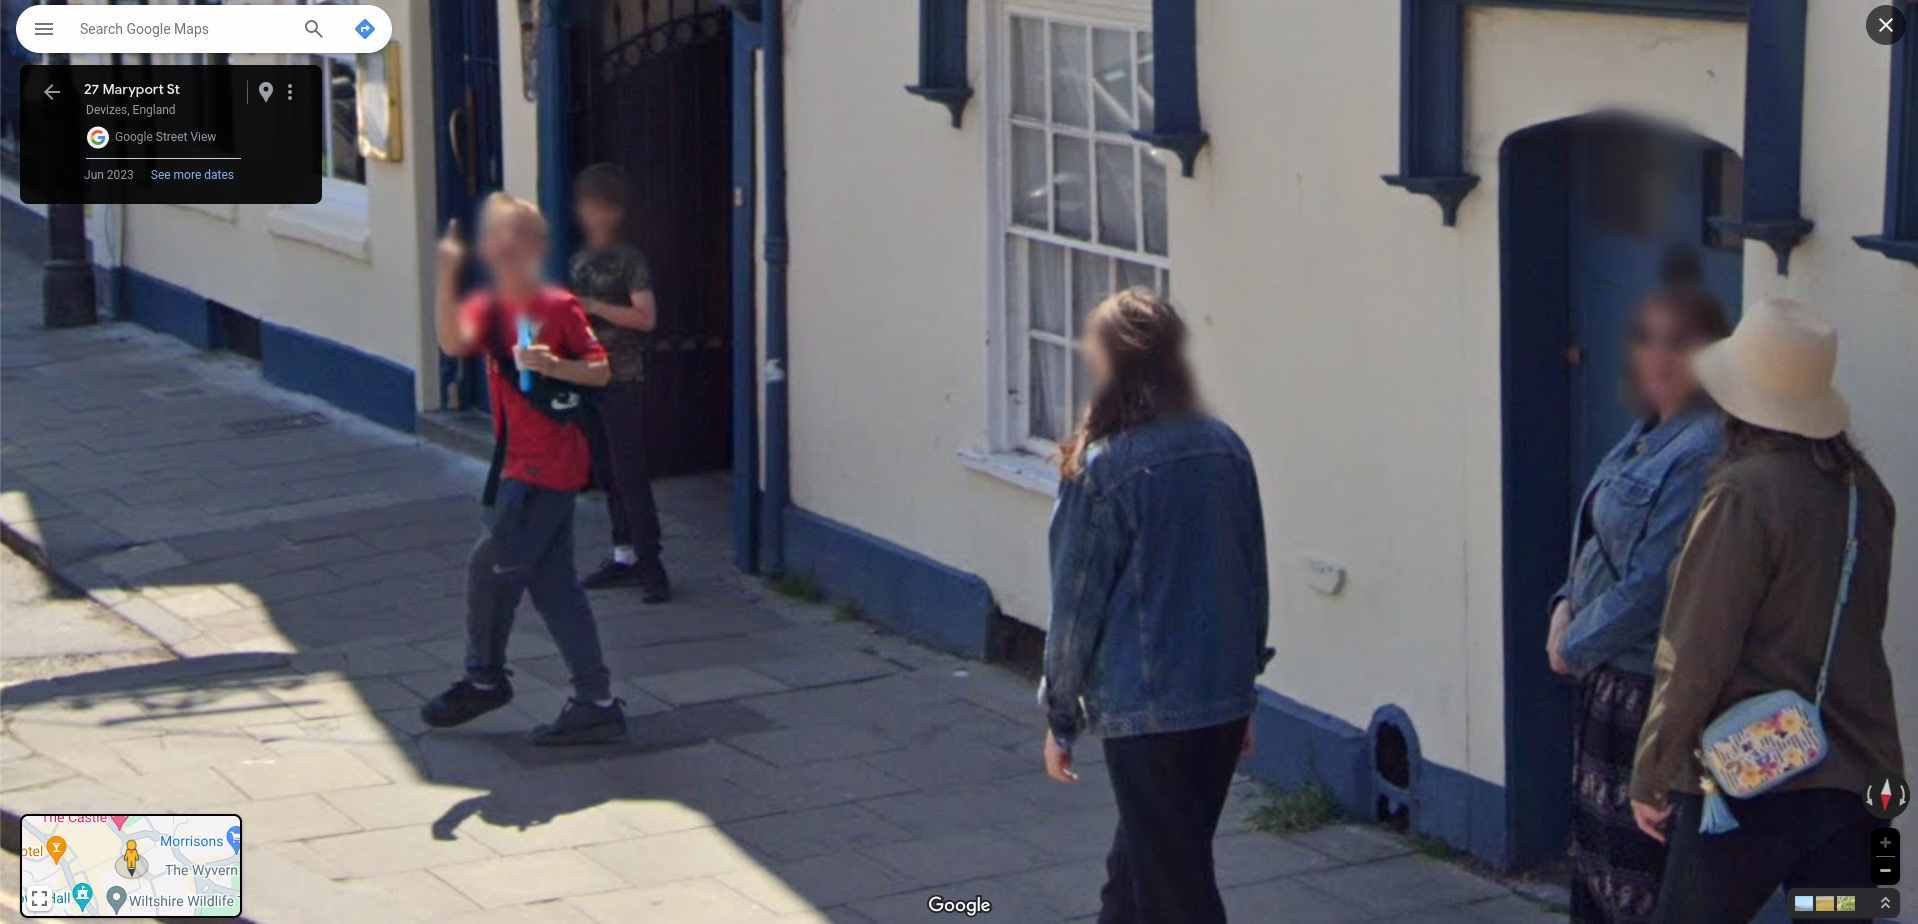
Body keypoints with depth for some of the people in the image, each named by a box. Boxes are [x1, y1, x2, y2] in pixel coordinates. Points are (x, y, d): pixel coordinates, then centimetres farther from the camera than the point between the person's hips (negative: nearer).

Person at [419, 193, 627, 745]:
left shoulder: (558, 308, -9)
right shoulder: (489, 309, 6)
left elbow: (601, 371, -7)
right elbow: (453, 341, -16)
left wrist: (554, 366, -24)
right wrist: (448, 275, -27)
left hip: (548, 468, -7)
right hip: (516, 465, 7)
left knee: (491, 566, -4)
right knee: (552, 584, 7)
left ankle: (484, 678, 17)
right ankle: (597, 703, 11)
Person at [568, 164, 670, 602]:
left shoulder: (629, 260, -8)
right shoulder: (578, 261, 13)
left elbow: (646, 317, -18)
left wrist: (593, 306, -20)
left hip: (622, 381, -7)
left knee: (630, 472, -9)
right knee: (606, 472, 10)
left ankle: (650, 565, -7)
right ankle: (623, 556, 18)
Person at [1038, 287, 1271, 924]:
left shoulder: (1103, 471, -15)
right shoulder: (1225, 450, 3)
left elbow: (1078, 605, -9)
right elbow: (1254, 581, 10)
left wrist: (1060, 720, 1)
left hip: (1144, 711, -6)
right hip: (1225, 702, 6)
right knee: (1134, 868, 22)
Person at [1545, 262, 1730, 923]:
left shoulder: (1708, 449, -22)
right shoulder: (1649, 435, 10)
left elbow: (1655, 578, -24)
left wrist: (1577, 645, -12)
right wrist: (1568, 604, 2)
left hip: (1654, 689, -10)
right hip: (1610, 677, 10)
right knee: (1598, 847, 20)